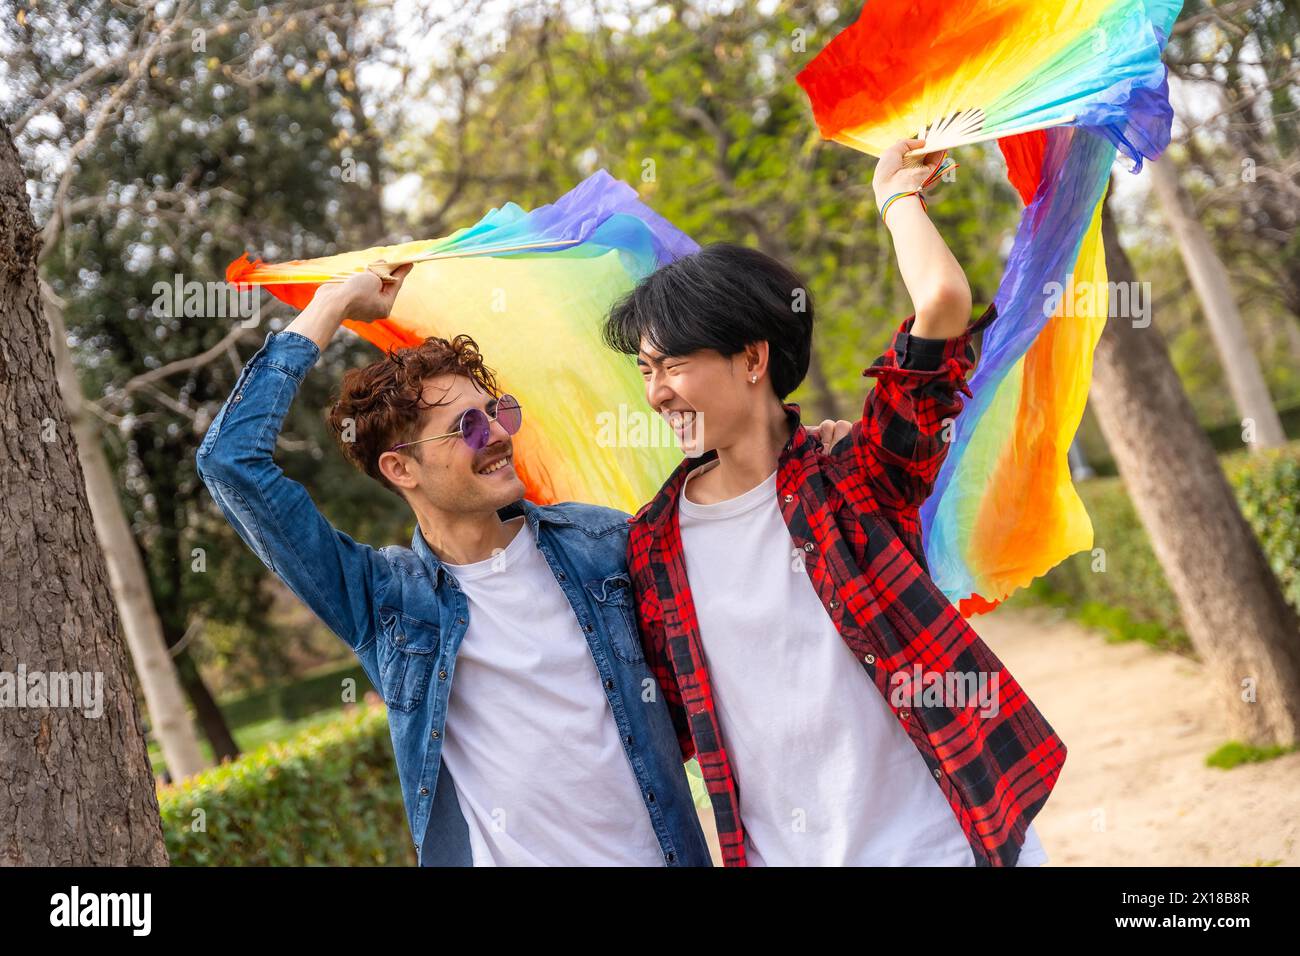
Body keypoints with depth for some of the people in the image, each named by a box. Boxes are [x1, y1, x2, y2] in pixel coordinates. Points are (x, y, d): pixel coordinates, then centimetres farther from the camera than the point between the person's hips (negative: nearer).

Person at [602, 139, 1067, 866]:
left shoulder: (857, 481, -7)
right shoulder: (653, 546, 3)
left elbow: (944, 301, -19)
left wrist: (898, 194, -3)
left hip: (937, 842, -3)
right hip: (776, 853, 3)